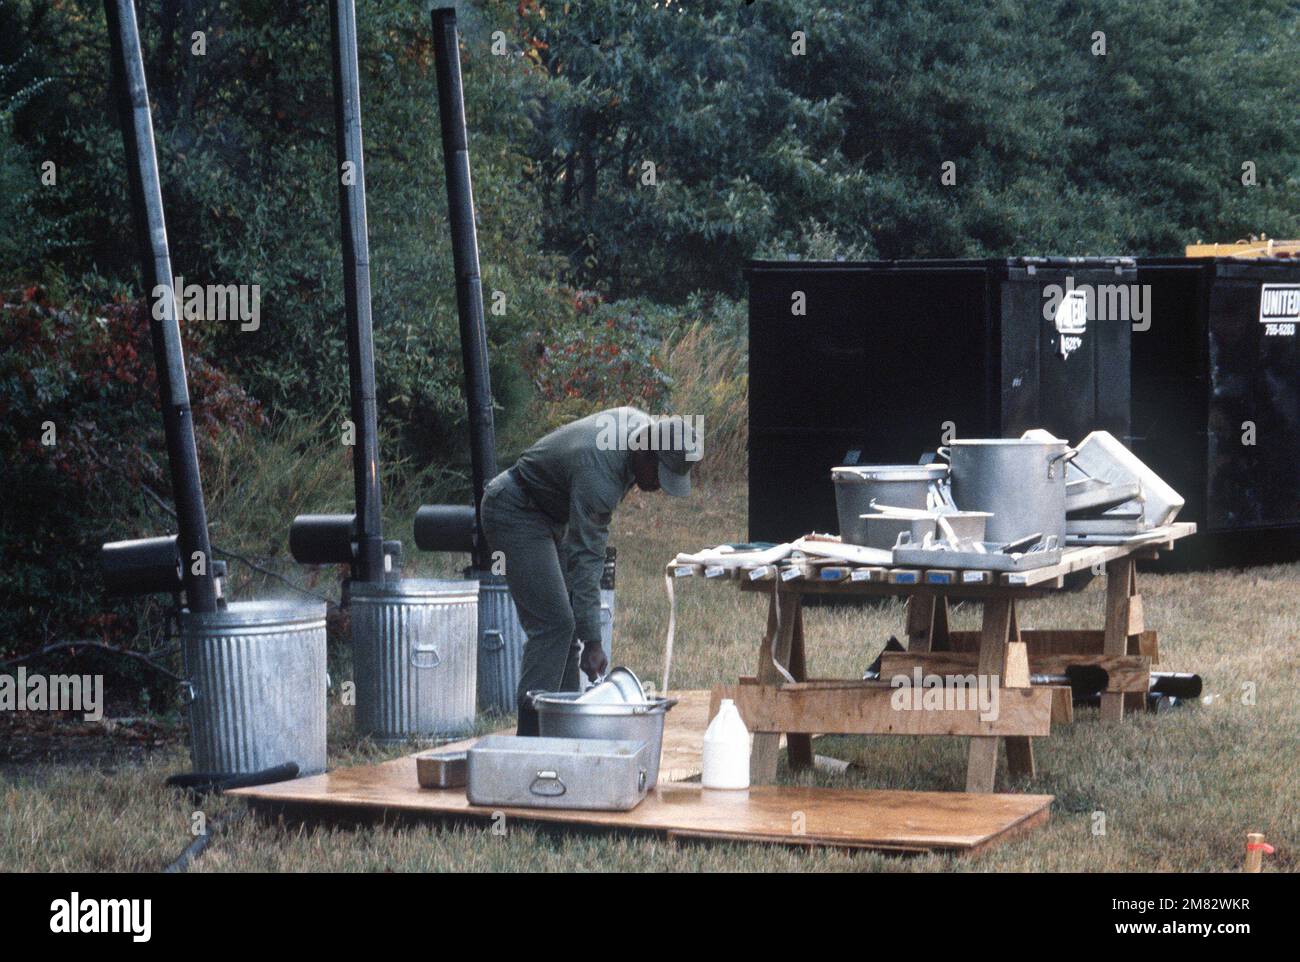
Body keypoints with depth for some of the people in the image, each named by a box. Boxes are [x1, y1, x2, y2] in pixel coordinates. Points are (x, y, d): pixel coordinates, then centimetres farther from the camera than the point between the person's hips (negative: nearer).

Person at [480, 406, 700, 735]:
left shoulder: (641, 423, -9)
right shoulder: (598, 473, -35)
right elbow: (585, 560, -34)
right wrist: (592, 642, -33)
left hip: (551, 516, 10)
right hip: (514, 513, -10)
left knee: (565, 621, 5)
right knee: (553, 622, -18)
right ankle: (532, 734, -18)